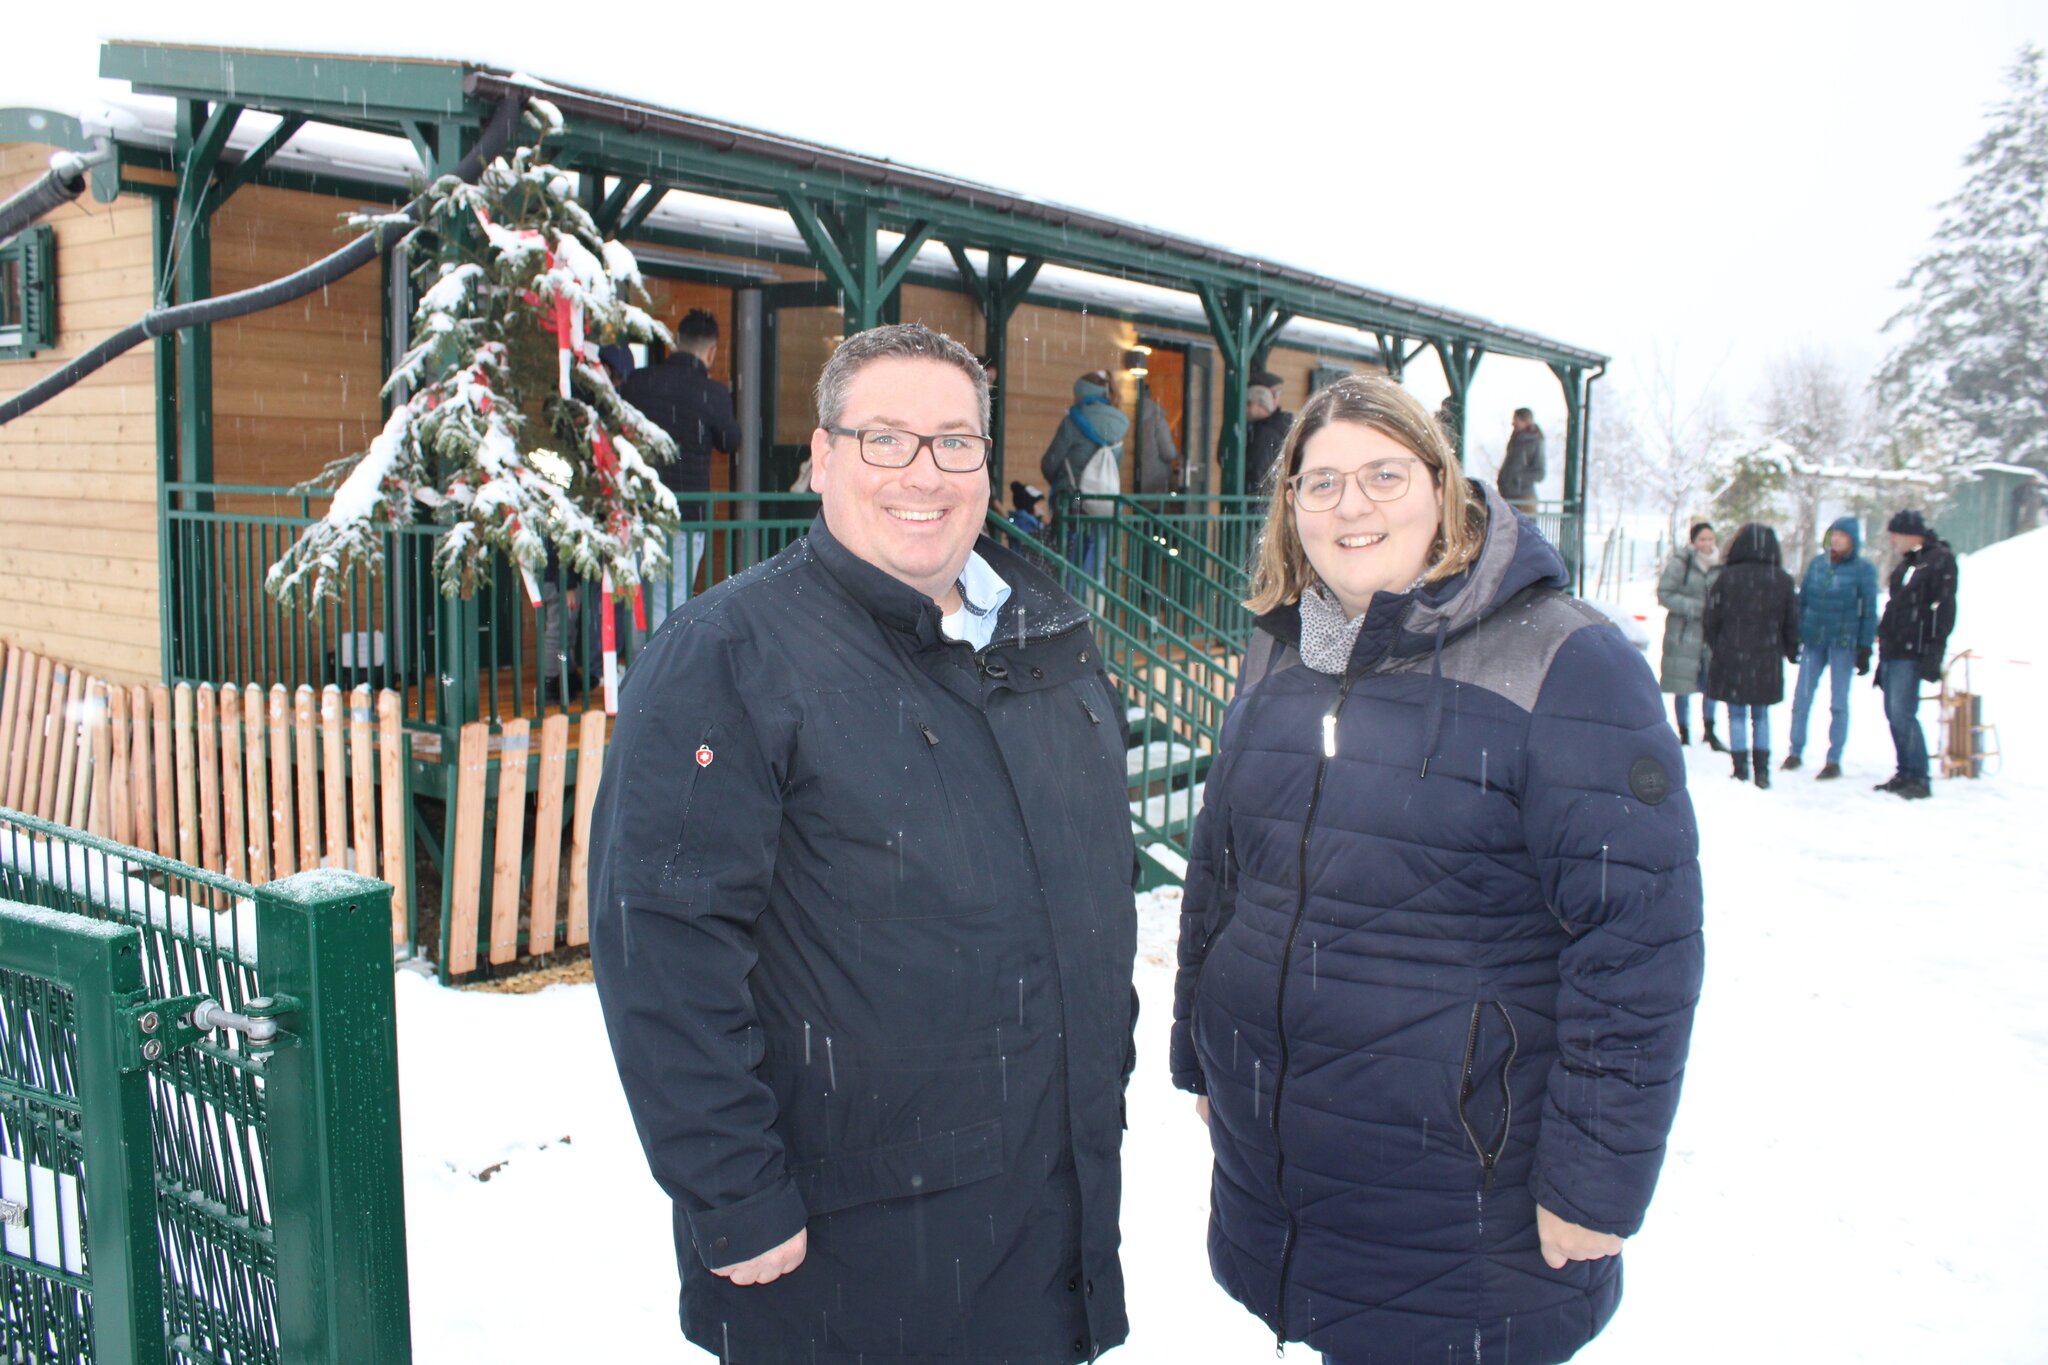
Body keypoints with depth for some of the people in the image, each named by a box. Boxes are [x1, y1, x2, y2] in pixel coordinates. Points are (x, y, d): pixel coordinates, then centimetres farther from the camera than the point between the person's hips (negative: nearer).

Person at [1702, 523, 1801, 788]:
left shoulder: (1726, 577, -9)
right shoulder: (1783, 580, -2)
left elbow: (1711, 619, -3)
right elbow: (1792, 624, 6)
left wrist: (1713, 647, 13)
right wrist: (1791, 653, 20)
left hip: (1731, 659, -2)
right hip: (1767, 660, 2)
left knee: (1737, 714, 6)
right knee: (1761, 715, 12)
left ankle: (1741, 768, 5)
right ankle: (1762, 770, 10)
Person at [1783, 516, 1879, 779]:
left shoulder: (1863, 569, -3)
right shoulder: (1818, 563, 7)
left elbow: (1869, 611, -2)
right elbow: (1802, 600, 11)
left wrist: (1865, 648, -6)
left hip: (1844, 643, -3)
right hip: (1813, 641, 3)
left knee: (1838, 702, 3)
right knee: (1801, 698, 4)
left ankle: (1834, 760, 11)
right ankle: (1794, 751, 17)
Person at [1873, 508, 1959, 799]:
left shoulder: (1940, 560, -6)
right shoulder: (1905, 565, 22)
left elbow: (1943, 609, -15)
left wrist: (1933, 653, -22)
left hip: (1912, 653, -9)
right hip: (1893, 652, 9)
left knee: (1903, 715, -13)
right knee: (1894, 715, 9)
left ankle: (1918, 779, -7)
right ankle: (1905, 774, 16)